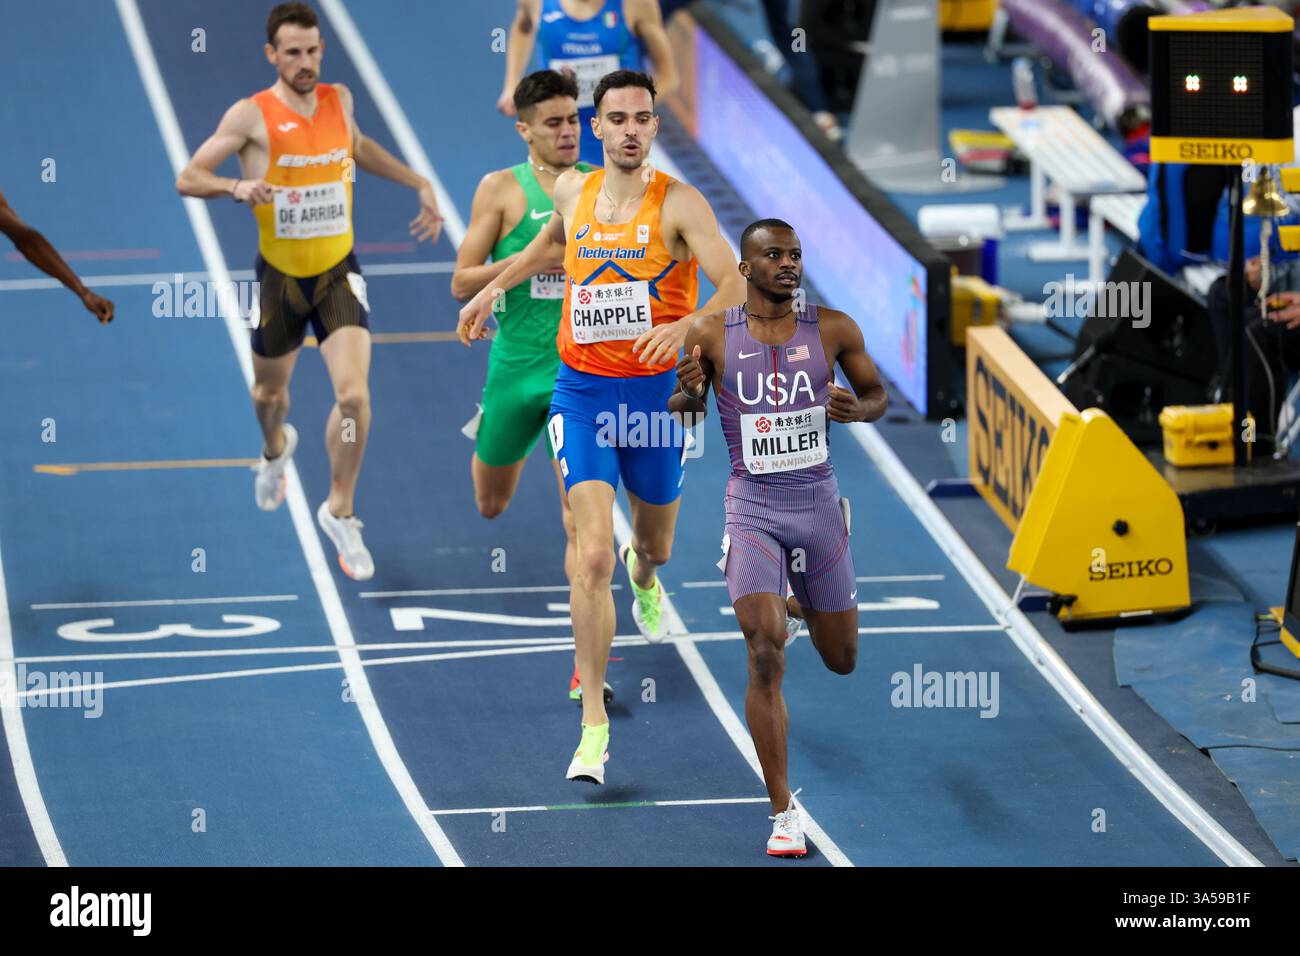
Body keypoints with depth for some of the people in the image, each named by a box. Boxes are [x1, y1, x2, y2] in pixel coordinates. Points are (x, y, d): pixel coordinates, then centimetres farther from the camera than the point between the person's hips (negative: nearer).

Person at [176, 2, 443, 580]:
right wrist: (238, 187, -31)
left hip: (338, 273, 1)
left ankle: (340, 512, 2)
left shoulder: (338, 100, -1)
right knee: (270, 391, 19)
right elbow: (187, 179, -12)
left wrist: (419, 185, 20)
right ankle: (276, 448, 57)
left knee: (354, 396, -16)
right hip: (279, 276, -1)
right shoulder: (251, 116, -14)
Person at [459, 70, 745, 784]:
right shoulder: (573, 192, 3)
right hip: (582, 390, 1)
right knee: (592, 557, -15)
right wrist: (494, 288, 28)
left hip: (655, 393, -1)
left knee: (654, 545, 21)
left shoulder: (679, 204, -10)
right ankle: (594, 725, -13)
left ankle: (644, 579, 63)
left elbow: (736, 289, -21)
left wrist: (686, 325, -38)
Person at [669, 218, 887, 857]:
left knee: (841, 659, 16)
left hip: (818, 504, 2)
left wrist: (858, 410, -13)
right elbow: (679, 412, 7)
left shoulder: (833, 328, -2)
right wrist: (687, 391, -17)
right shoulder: (712, 333, -3)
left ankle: (799, 606, 54)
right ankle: (783, 815, -11)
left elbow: (878, 393, 11)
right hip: (752, 509, -2)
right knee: (765, 656, -17)